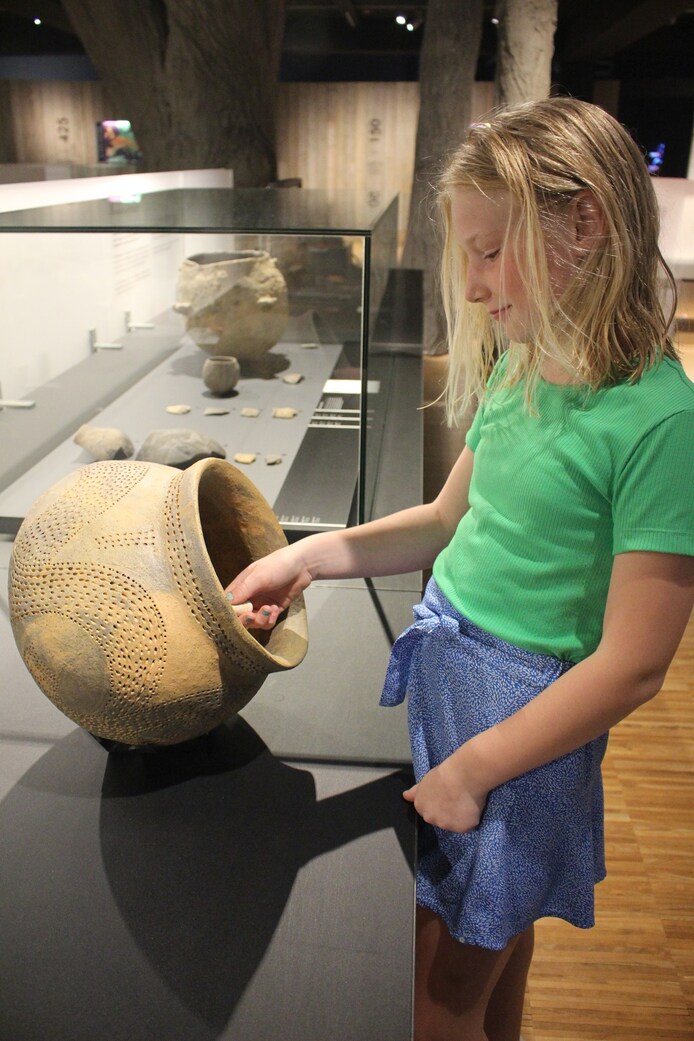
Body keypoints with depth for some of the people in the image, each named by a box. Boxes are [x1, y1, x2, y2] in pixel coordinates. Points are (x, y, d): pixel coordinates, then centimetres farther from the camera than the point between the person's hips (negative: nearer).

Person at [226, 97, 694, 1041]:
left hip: (520, 708, -6)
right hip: (438, 657, 6)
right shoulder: (517, 369, 1)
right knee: (494, 934, 26)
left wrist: (467, 771, -13)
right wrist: (309, 556, 2)